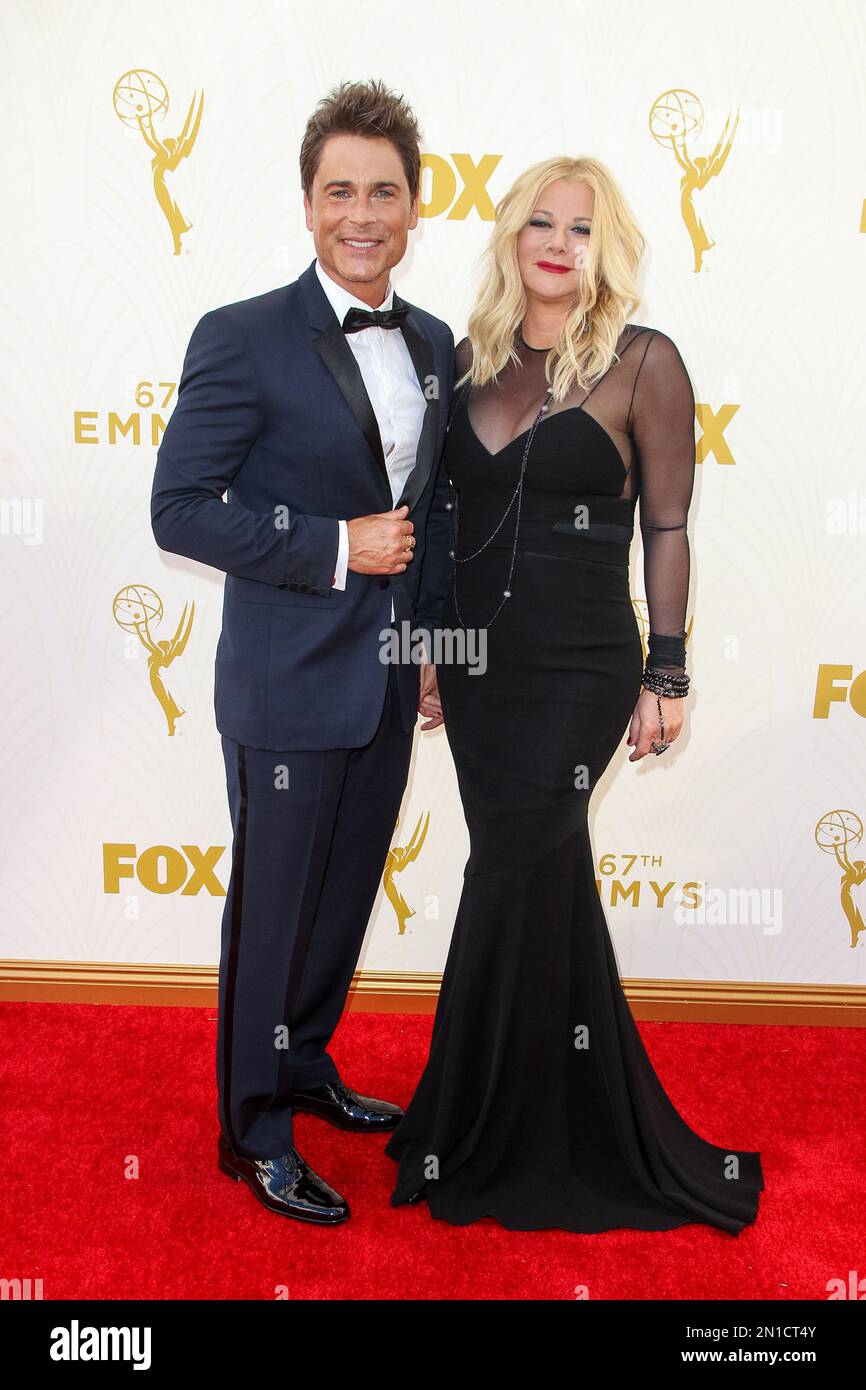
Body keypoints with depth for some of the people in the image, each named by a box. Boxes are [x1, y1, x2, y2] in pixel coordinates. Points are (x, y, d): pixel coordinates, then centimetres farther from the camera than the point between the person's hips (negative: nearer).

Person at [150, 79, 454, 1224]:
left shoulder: (434, 344, 8)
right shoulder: (244, 339, -12)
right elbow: (180, 508, -15)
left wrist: (433, 642, 12)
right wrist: (335, 548, -20)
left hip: (387, 688, 7)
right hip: (288, 687, -6)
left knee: (347, 893, 19)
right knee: (273, 909, 6)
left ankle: (307, 1065, 42)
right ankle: (255, 1129, 26)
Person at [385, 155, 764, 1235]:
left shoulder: (645, 362, -6)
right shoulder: (473, 358, 8)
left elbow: (667, 530, -6)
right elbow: (449, 510, 12)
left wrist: (666, 676, -7)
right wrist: (436, 649, 12)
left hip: (577, 671, -5)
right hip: (476, 662, 5)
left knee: (508, 888, -1)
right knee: (547, 890, 15)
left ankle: (478, 1144, 22)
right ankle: (588, 1128, 36)